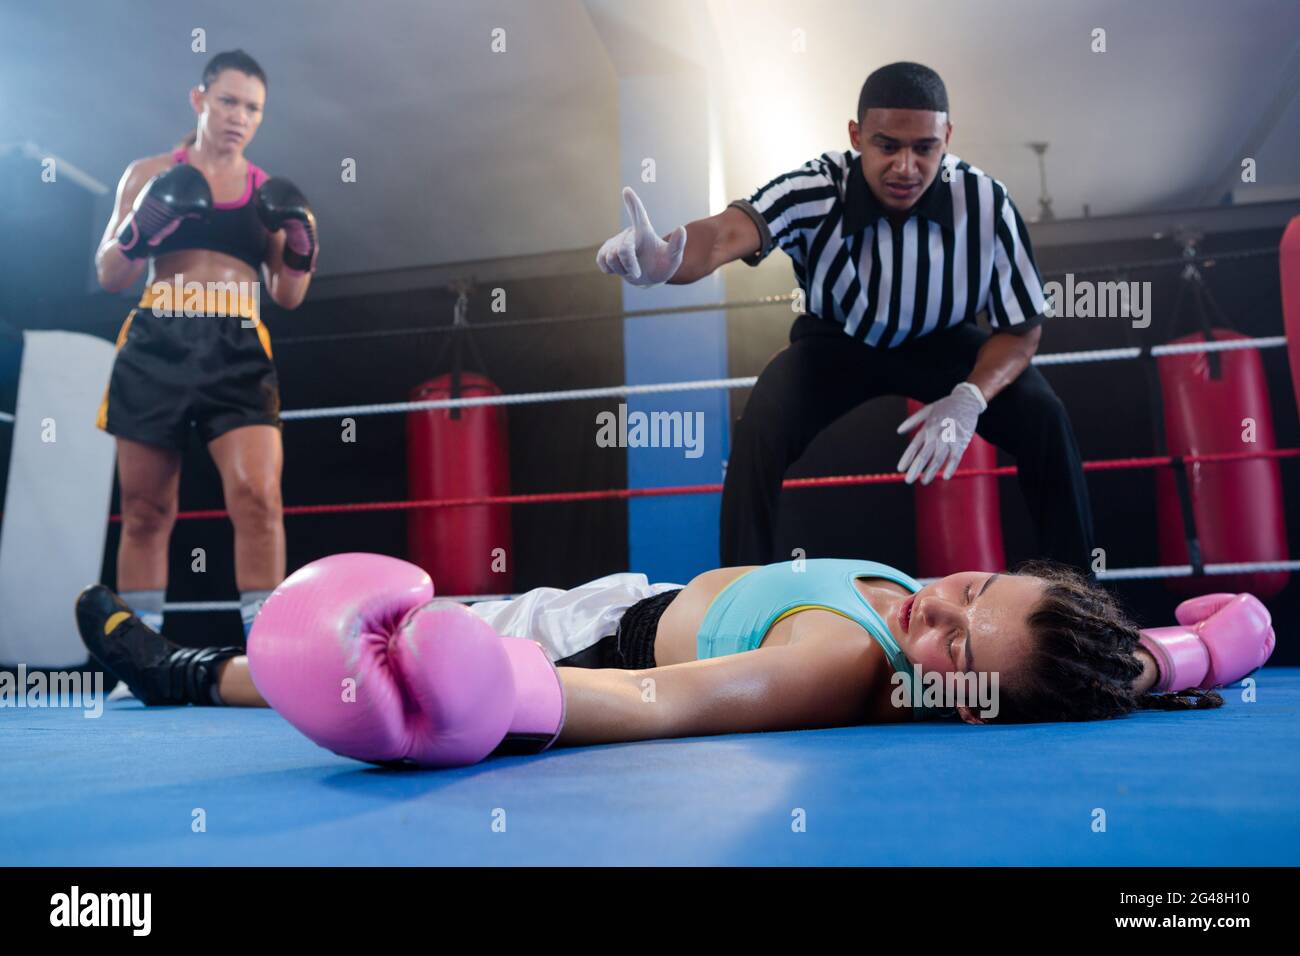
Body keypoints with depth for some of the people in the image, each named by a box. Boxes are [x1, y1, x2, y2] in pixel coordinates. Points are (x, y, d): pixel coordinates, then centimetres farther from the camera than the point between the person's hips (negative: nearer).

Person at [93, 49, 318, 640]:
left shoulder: (270, 192, 13)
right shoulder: (150, 175, 10)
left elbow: (288, 297, 11)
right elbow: (109, 277, 8)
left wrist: (301, 245, -7)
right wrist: (143, 225, -10)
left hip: (237, 353, 0)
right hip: (156, 349, 0)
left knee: (257, 496, -17)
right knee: (146, 512, 5)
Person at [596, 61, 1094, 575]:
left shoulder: (986, 202, -25)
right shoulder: (815, 190, -30)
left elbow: (1023, 326, -14)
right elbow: (728, 232, -50)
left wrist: (970, 397, -33)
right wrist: (659, 260, -74)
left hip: (943, 343, 1)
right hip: (838, 341, -1)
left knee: (1043, 417, -21)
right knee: (759, 431, -26)